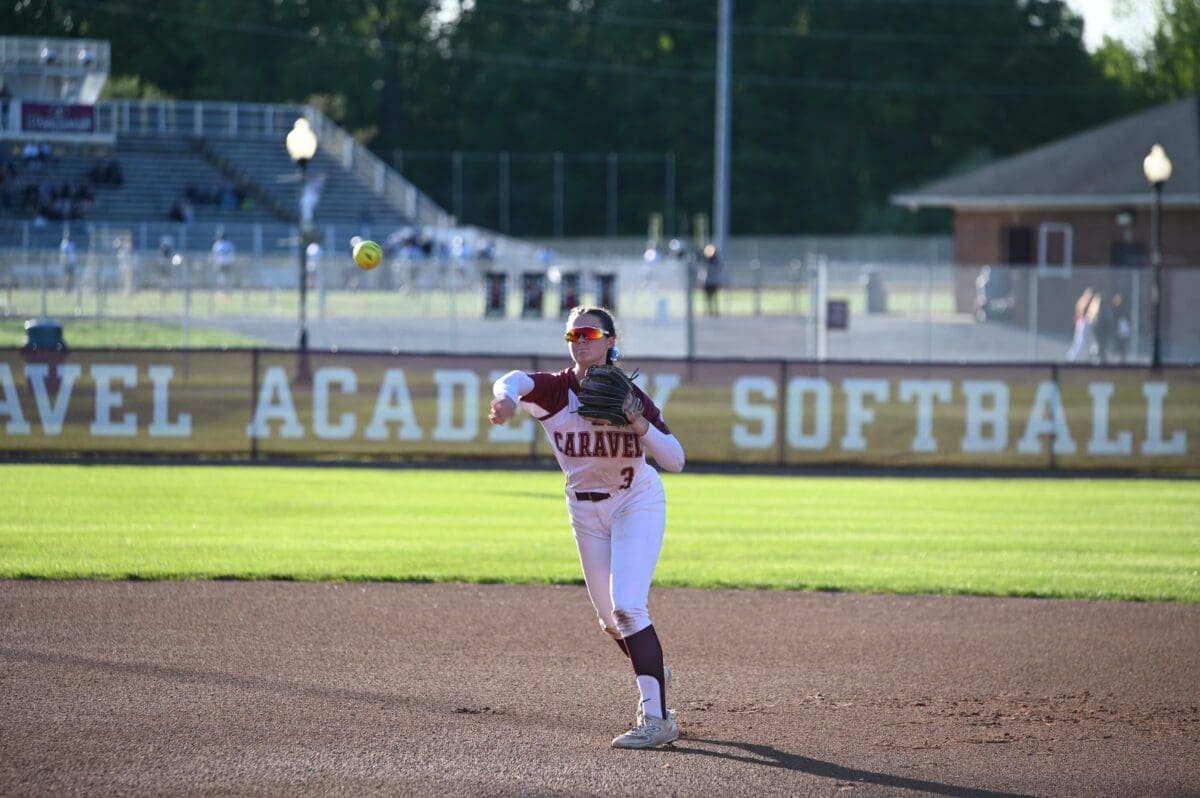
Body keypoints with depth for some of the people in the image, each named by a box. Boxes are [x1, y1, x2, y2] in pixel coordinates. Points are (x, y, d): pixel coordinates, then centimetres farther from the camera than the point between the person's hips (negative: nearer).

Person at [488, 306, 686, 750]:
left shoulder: (629, 395, -16)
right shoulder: (556, 389, -15)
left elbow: (675, 461, -19)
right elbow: (517, 381, -40)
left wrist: (639, 423, -34)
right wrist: (507, 398, -64)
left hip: (637, 504, -4)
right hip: (585, 510, 4)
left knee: (627, 608, -20)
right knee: (610, 619, 15)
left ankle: (656, 717, -23)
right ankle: (653, 674, 43)